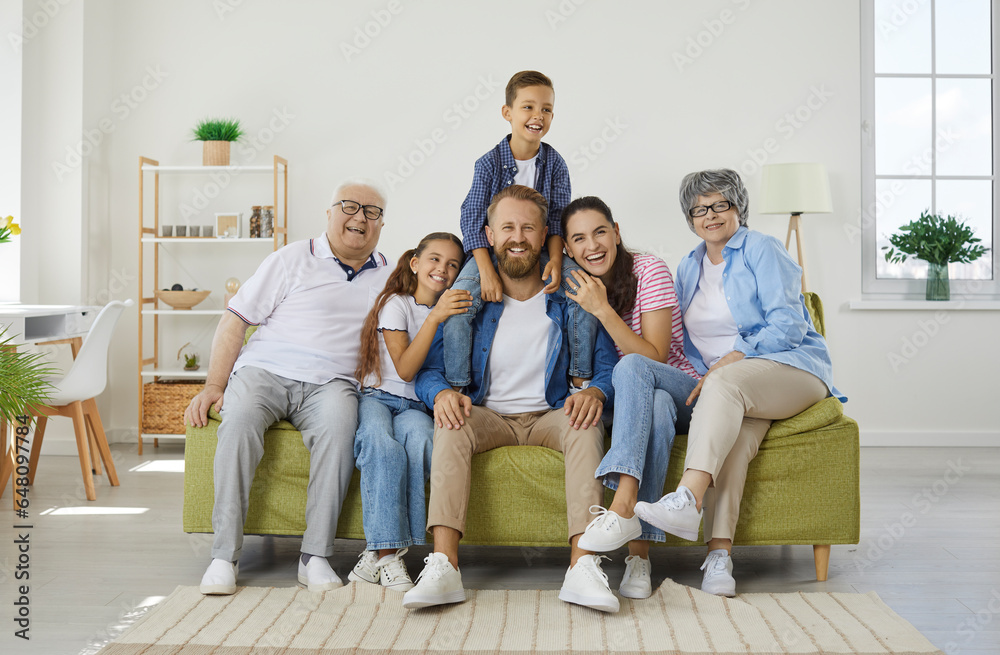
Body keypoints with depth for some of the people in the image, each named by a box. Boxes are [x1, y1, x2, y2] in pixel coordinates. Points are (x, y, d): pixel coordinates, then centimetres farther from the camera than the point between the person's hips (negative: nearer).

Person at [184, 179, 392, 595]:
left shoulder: (390, 277, 20)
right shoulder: (294, 259, 11)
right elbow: (235, 321, 6)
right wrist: (213, 386, -5)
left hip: (330, 383, 1)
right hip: (265, 369, -1)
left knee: (339, 424, -34)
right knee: (240, 419, -34)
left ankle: (315, 555, -29)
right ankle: (224, 555, -26)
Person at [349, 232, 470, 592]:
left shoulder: (452, 311, 16)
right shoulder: (395, 304, 2)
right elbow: (405, 369, -13)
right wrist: (434, 318, -20)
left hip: (417, 406, 3)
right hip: (378, 397, -3)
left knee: (420, 442, -34)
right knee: (384, 447, -37)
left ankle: (382, 553, -32)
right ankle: (387, 551, -35)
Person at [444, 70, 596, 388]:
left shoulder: (555, 163, -1)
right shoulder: (489, 163, -8)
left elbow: (558, 219, -3)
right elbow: (472, 219, -13)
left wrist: (555, 260, -22)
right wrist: (486, 271, -25)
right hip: (492, 251, -2)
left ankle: (581, 377, -7)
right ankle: (456, 387, -13)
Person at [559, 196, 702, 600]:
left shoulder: (650, 271, -11)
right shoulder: (579, 288, 2)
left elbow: (654, 356, -19)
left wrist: (603, 310, -27)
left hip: (682, 390, -2)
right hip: (629, 401, 2)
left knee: (632, 368, -36)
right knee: (656, 407, -36)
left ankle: (622, 508, -48)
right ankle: (639, 552, -45)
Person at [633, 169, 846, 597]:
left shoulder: (762, 250, 1)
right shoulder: (689, 268, 19)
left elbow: (788, 324, -10)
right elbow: (689, 341, 22)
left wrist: (728, 362, -20)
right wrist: (705, 377, 0)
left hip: (794, 369, -4)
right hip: (740, 390, 4)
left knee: (726, 383, -36)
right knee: (735, 430, -32)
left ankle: (688, 500, -53)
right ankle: (719, 554, -44)